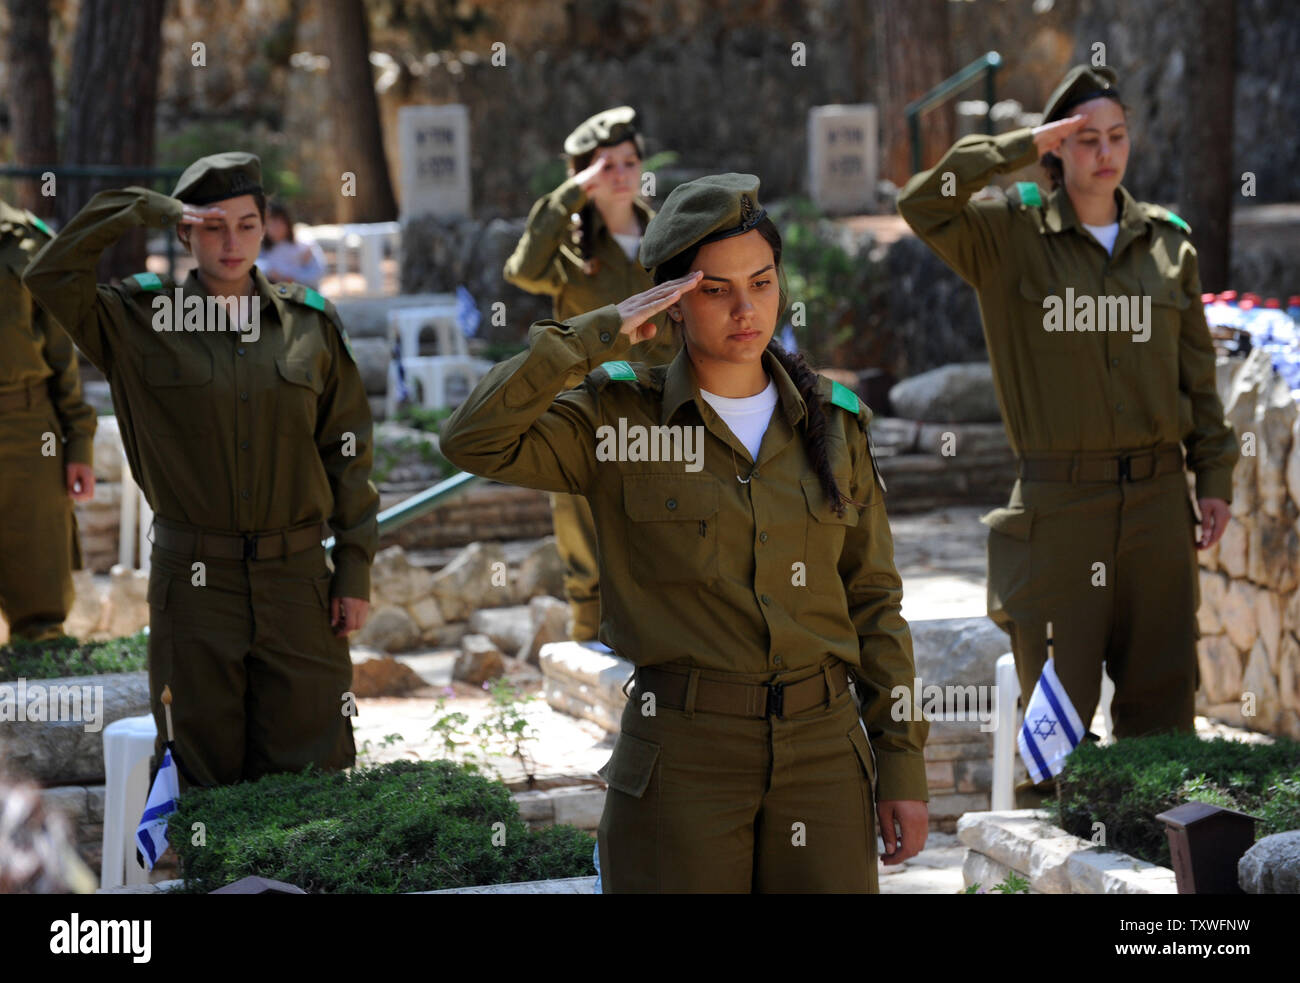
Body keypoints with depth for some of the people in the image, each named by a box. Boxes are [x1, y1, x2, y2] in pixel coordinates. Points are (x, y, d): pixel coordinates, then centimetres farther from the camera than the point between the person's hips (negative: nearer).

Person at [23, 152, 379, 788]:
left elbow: (346, 450, 7)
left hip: (297, 578, 1)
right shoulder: (141, 322, 1)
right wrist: (145, 210, -12)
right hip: (194, 580, -1)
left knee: (311, 772, 2)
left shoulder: (311, 324, 5)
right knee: (205, 774, 5)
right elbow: (50, 276, -14)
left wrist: (354, 570, 3)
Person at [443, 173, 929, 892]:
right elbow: (474, 440, -15)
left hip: (823, 751, 3)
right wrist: (596, 335, -14)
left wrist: (902, 765, 6)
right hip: (681, 754, -3)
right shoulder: (622, 418, 0)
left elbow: (873, 600, 11)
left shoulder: (833, 423, 8)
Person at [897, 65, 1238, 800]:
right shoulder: (1011, 236, 0)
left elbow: (1198, 372, 14)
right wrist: (1022, 146, -15)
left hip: (1157, 498, 3)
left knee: (1163, 698, 8)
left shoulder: (1168, 242, 10)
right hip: (1058, 504, -3)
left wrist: (1215, 477, 9)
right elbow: (924, 204, -18)